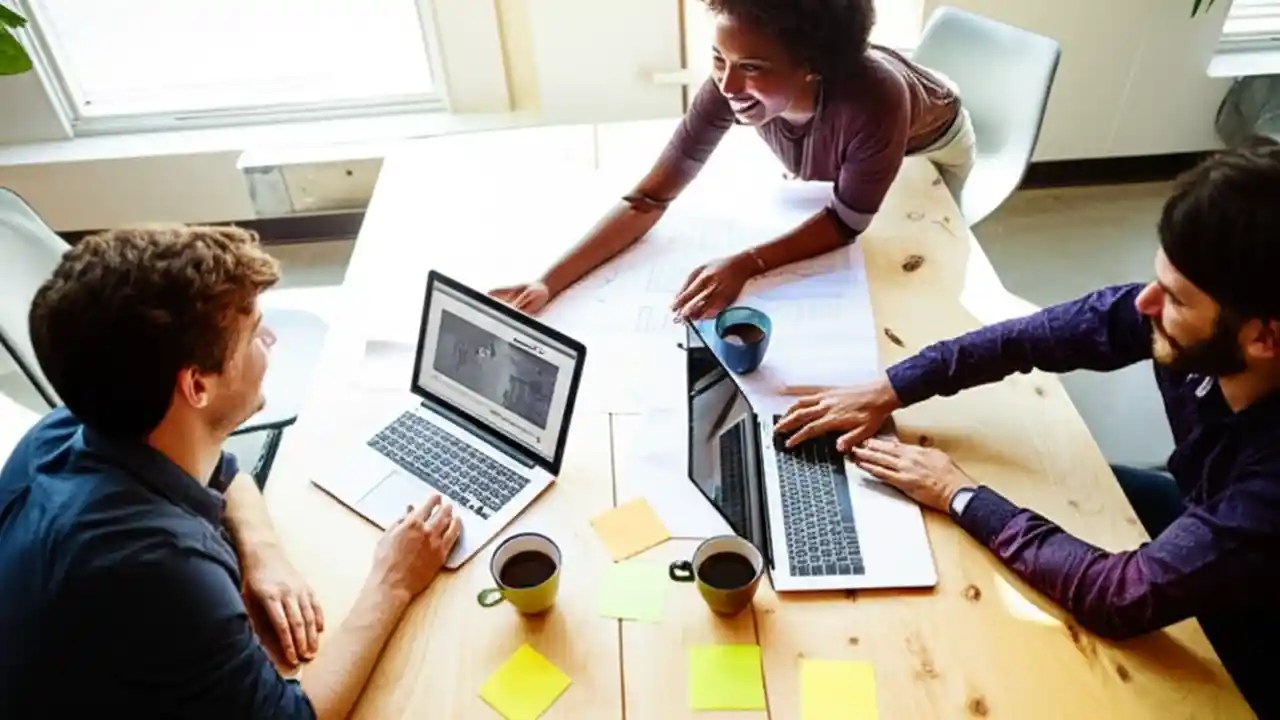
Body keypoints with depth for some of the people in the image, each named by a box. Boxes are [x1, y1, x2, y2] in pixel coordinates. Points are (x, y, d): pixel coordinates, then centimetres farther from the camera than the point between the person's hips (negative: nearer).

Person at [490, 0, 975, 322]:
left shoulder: (875, 101, -49)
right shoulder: (732, 87, -38)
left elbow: (846, 222, -33)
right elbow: (650, 198, -34)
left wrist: (746, 264, -49)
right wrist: (548, 282, -44)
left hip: (929, 148, -2)